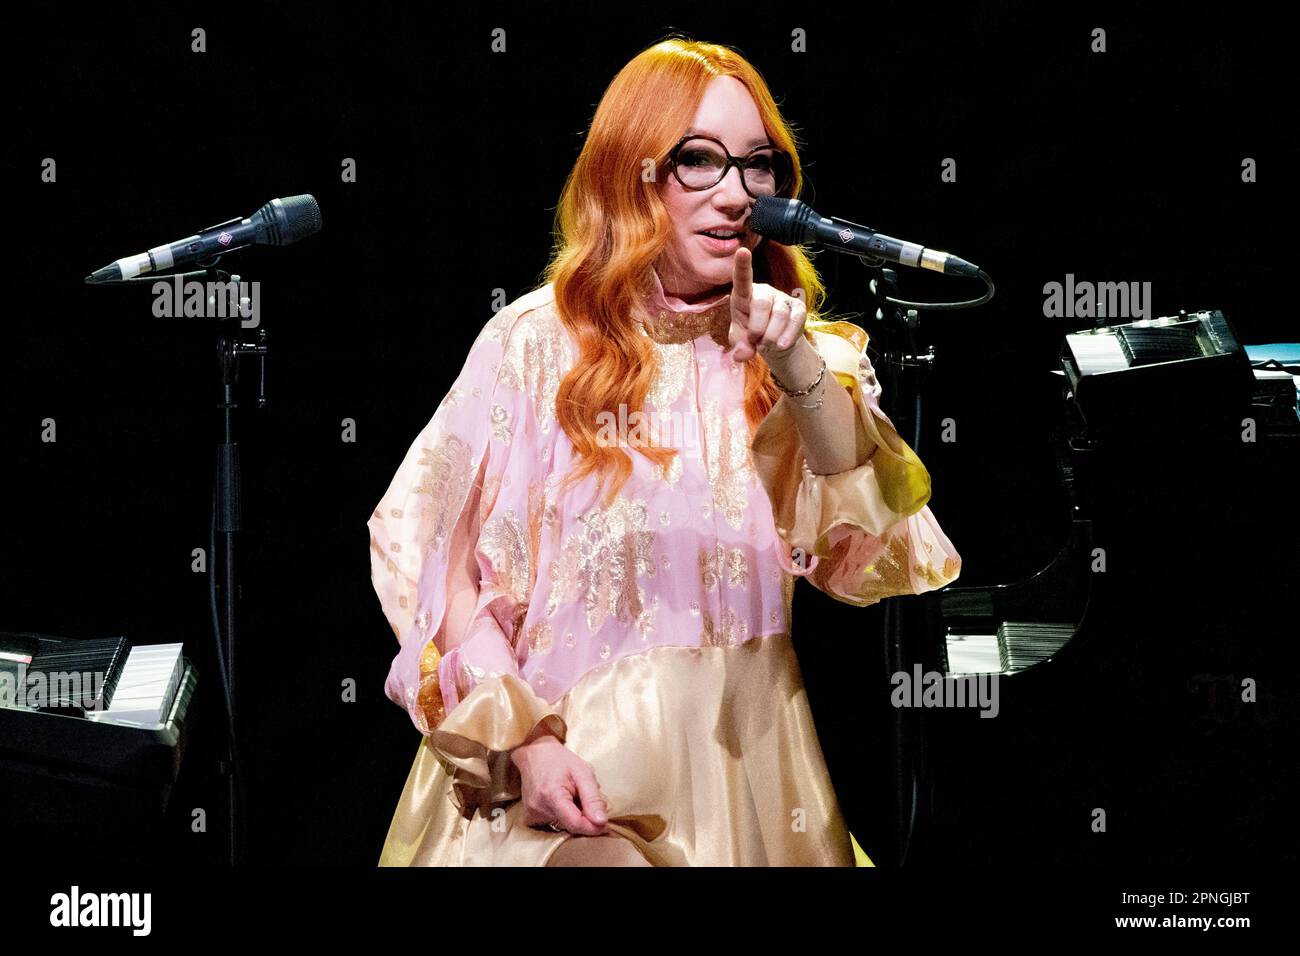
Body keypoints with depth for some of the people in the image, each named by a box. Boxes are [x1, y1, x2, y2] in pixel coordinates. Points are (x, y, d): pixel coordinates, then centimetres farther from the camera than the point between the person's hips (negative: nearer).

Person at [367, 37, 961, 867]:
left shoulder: (811, 354, 8)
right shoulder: (537, 343, 0)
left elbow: (868, 563, -6)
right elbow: (441, 561, -1)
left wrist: (806, 379, -20)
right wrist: (523, 741, -13)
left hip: (749, 764, 4)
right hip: (572, 767, -3)